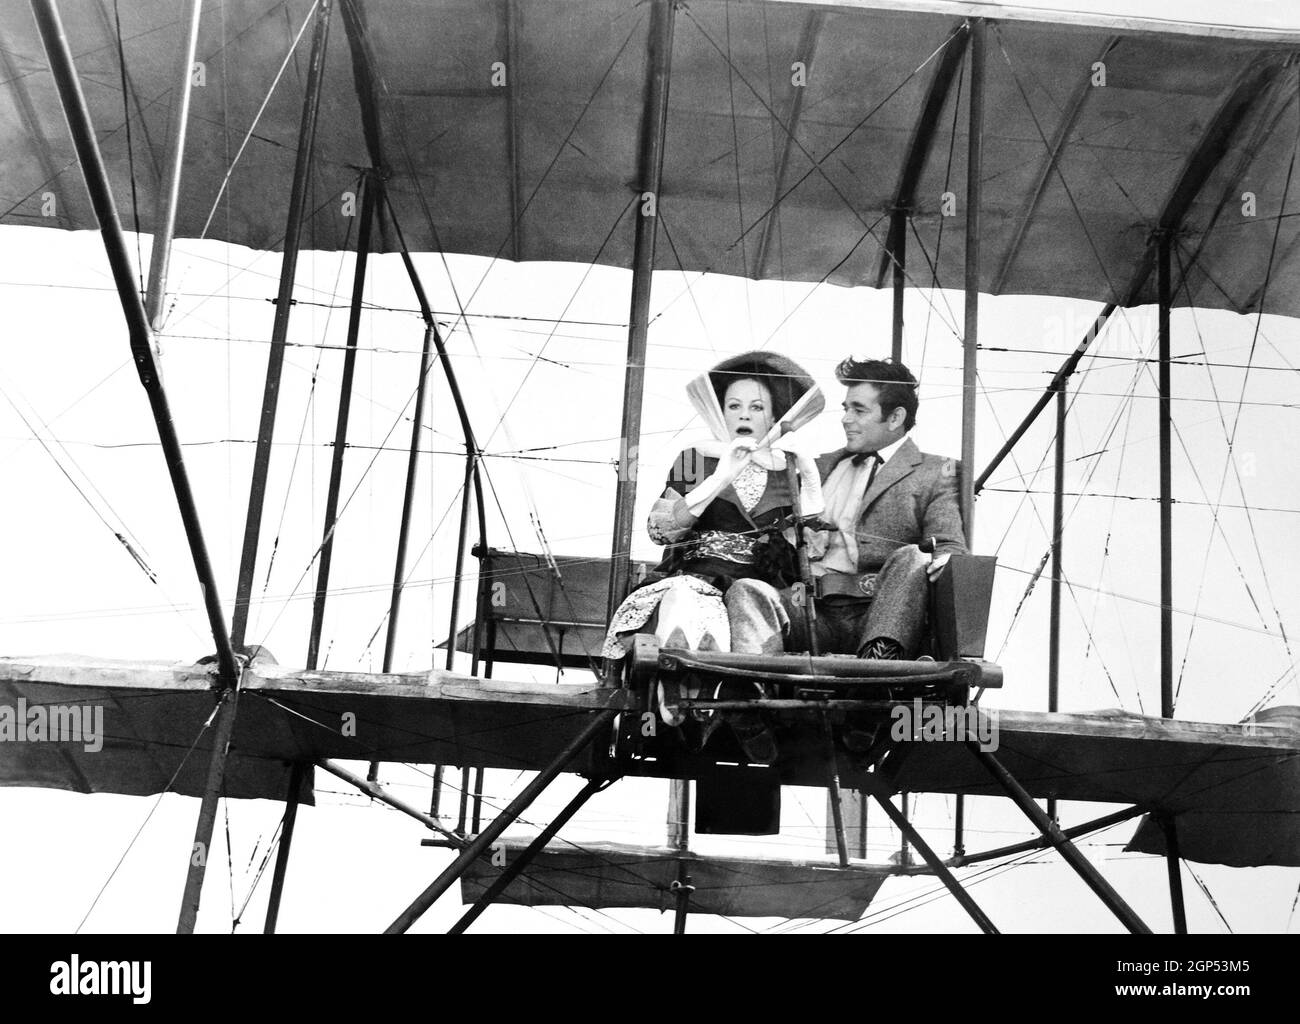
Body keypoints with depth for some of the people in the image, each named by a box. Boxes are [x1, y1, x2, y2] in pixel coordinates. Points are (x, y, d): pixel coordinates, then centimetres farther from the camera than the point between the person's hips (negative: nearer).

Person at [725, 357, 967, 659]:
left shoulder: (935, 474, 14)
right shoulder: (825, 466, 29)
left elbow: (951, 551, 0)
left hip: (879, 613, -3)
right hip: (812, 609, 4)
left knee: (910, 559, -32)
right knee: (747, 592, -23)